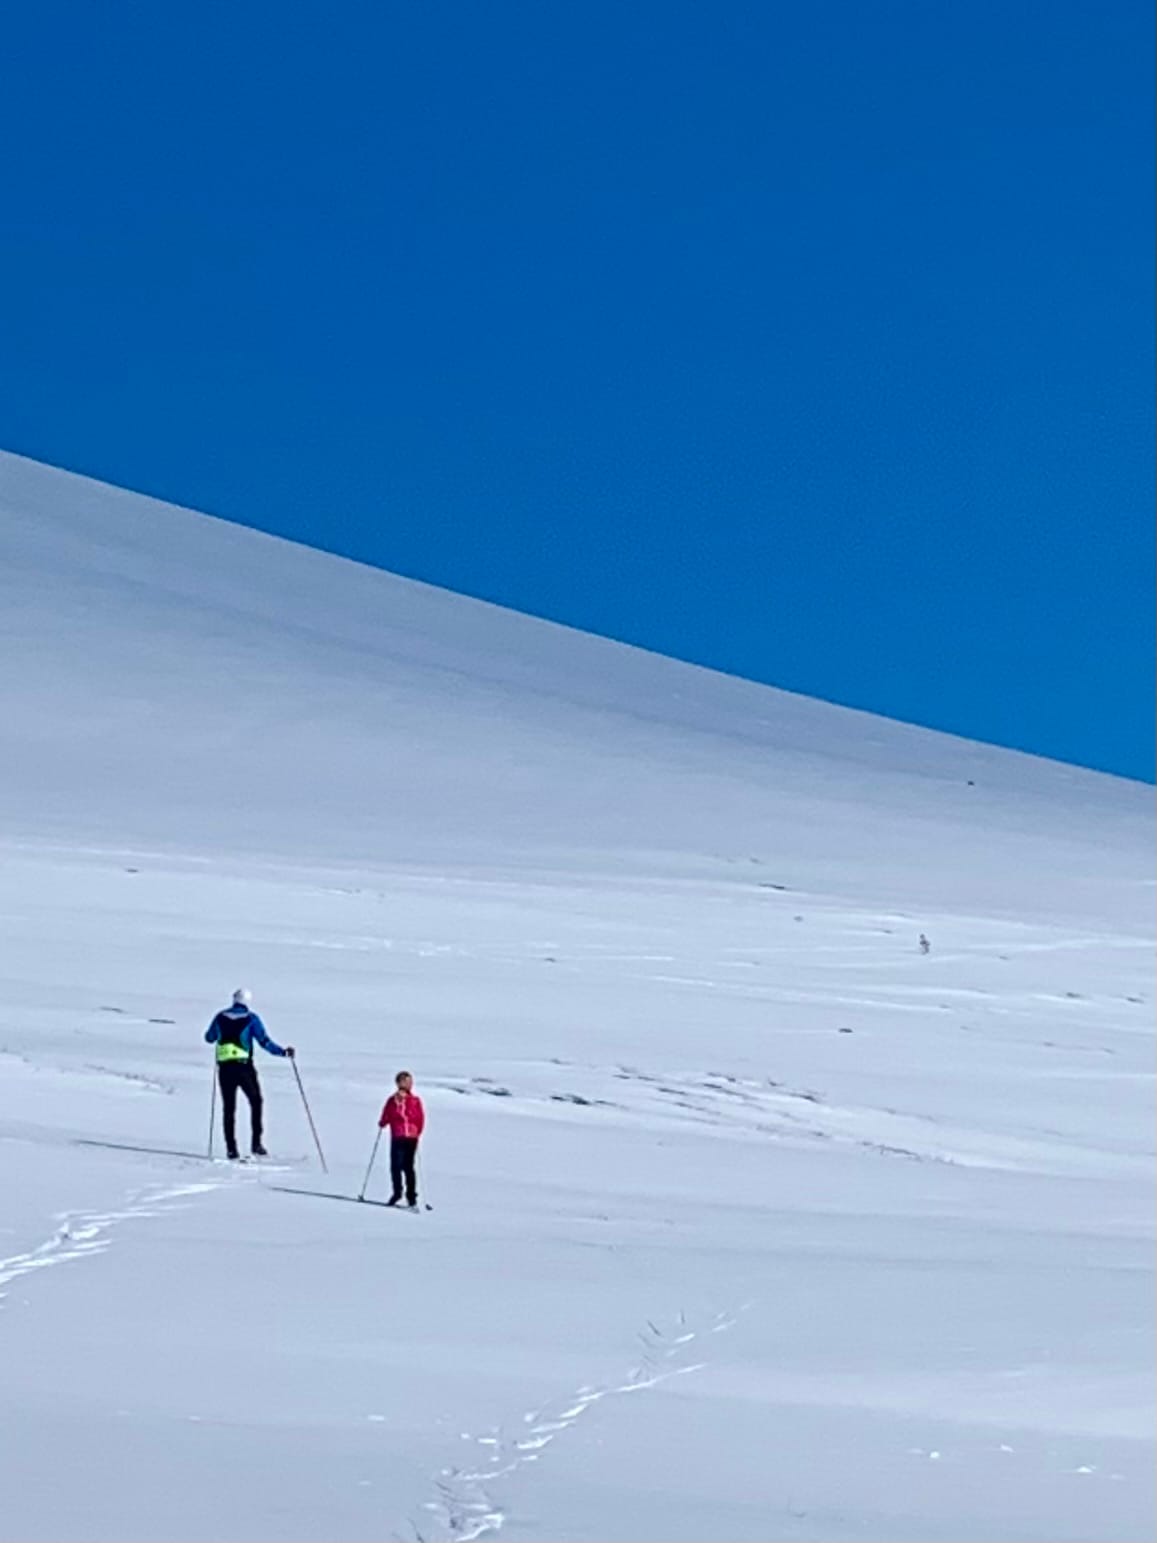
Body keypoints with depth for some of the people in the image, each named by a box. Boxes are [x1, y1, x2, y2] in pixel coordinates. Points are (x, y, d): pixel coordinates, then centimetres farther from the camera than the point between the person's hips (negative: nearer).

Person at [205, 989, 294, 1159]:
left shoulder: (221, 1017, 6)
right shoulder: (251, 1018, -2)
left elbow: (209, 1038, 20)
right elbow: (264, 1041, -8)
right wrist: (283, 1052, -1)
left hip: (224, 1067, 2)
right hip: (244, 1066, -2)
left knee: (228, 1107, 8)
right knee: (256, 1102, 13)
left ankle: (231, 1148, 3)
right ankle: (255, 1144, 4)